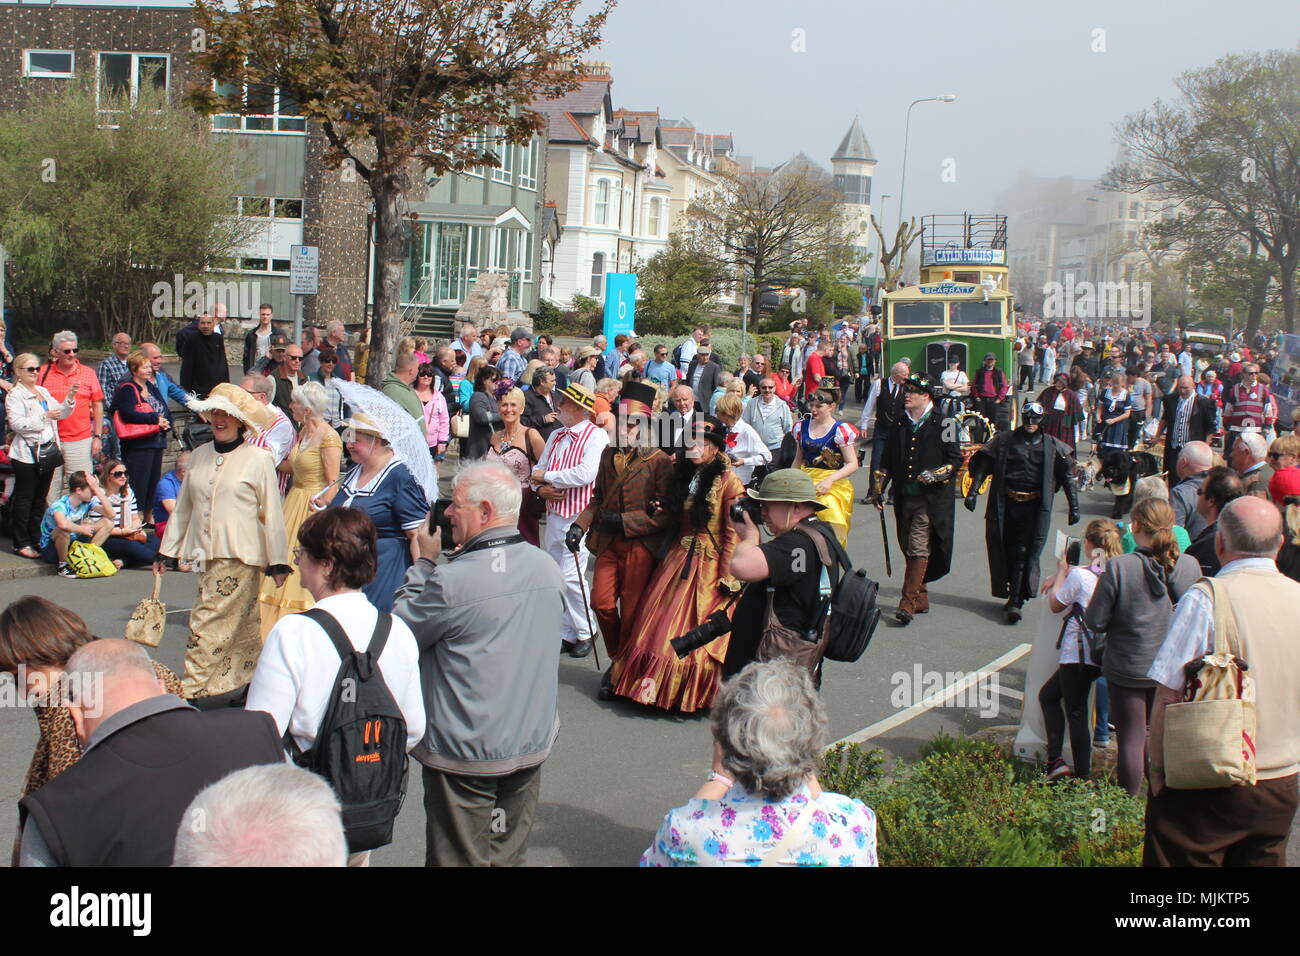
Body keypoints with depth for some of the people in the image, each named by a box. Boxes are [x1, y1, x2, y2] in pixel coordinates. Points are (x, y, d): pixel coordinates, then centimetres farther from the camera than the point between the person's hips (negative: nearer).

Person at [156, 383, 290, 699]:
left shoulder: (258, 460, -5)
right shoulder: (199, 456, 11)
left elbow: (272, 514, -4)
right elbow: (183, 508, 18)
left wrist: (278, 562, -4)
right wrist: (167, 551, 17)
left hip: (240, 556, -5)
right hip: (206, 554, 5)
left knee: (209, 623, -10)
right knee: (242, 625, 12)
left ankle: (195, 691, -7)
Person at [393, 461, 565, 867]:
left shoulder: (453, 581, -22)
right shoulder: (548, 568, 0)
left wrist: (423, 564, 2)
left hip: (467, 756, -6)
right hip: (533, 745, 6)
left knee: (460, 857, 7)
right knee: (509, 855, 18)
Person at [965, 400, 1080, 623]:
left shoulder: (1052, 446, 7)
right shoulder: (1005, 440, 6)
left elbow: (1067, 477, 11)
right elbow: (984, 464, 4)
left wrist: (1074, 506, 7)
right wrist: (973, 490, -7)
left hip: (1034, 508, -2)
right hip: (1005, 505, 2)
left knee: (1024, 553, -10)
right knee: (1005, 552, 6)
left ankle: (1016, 602, -12)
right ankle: (1013, 596, 22)